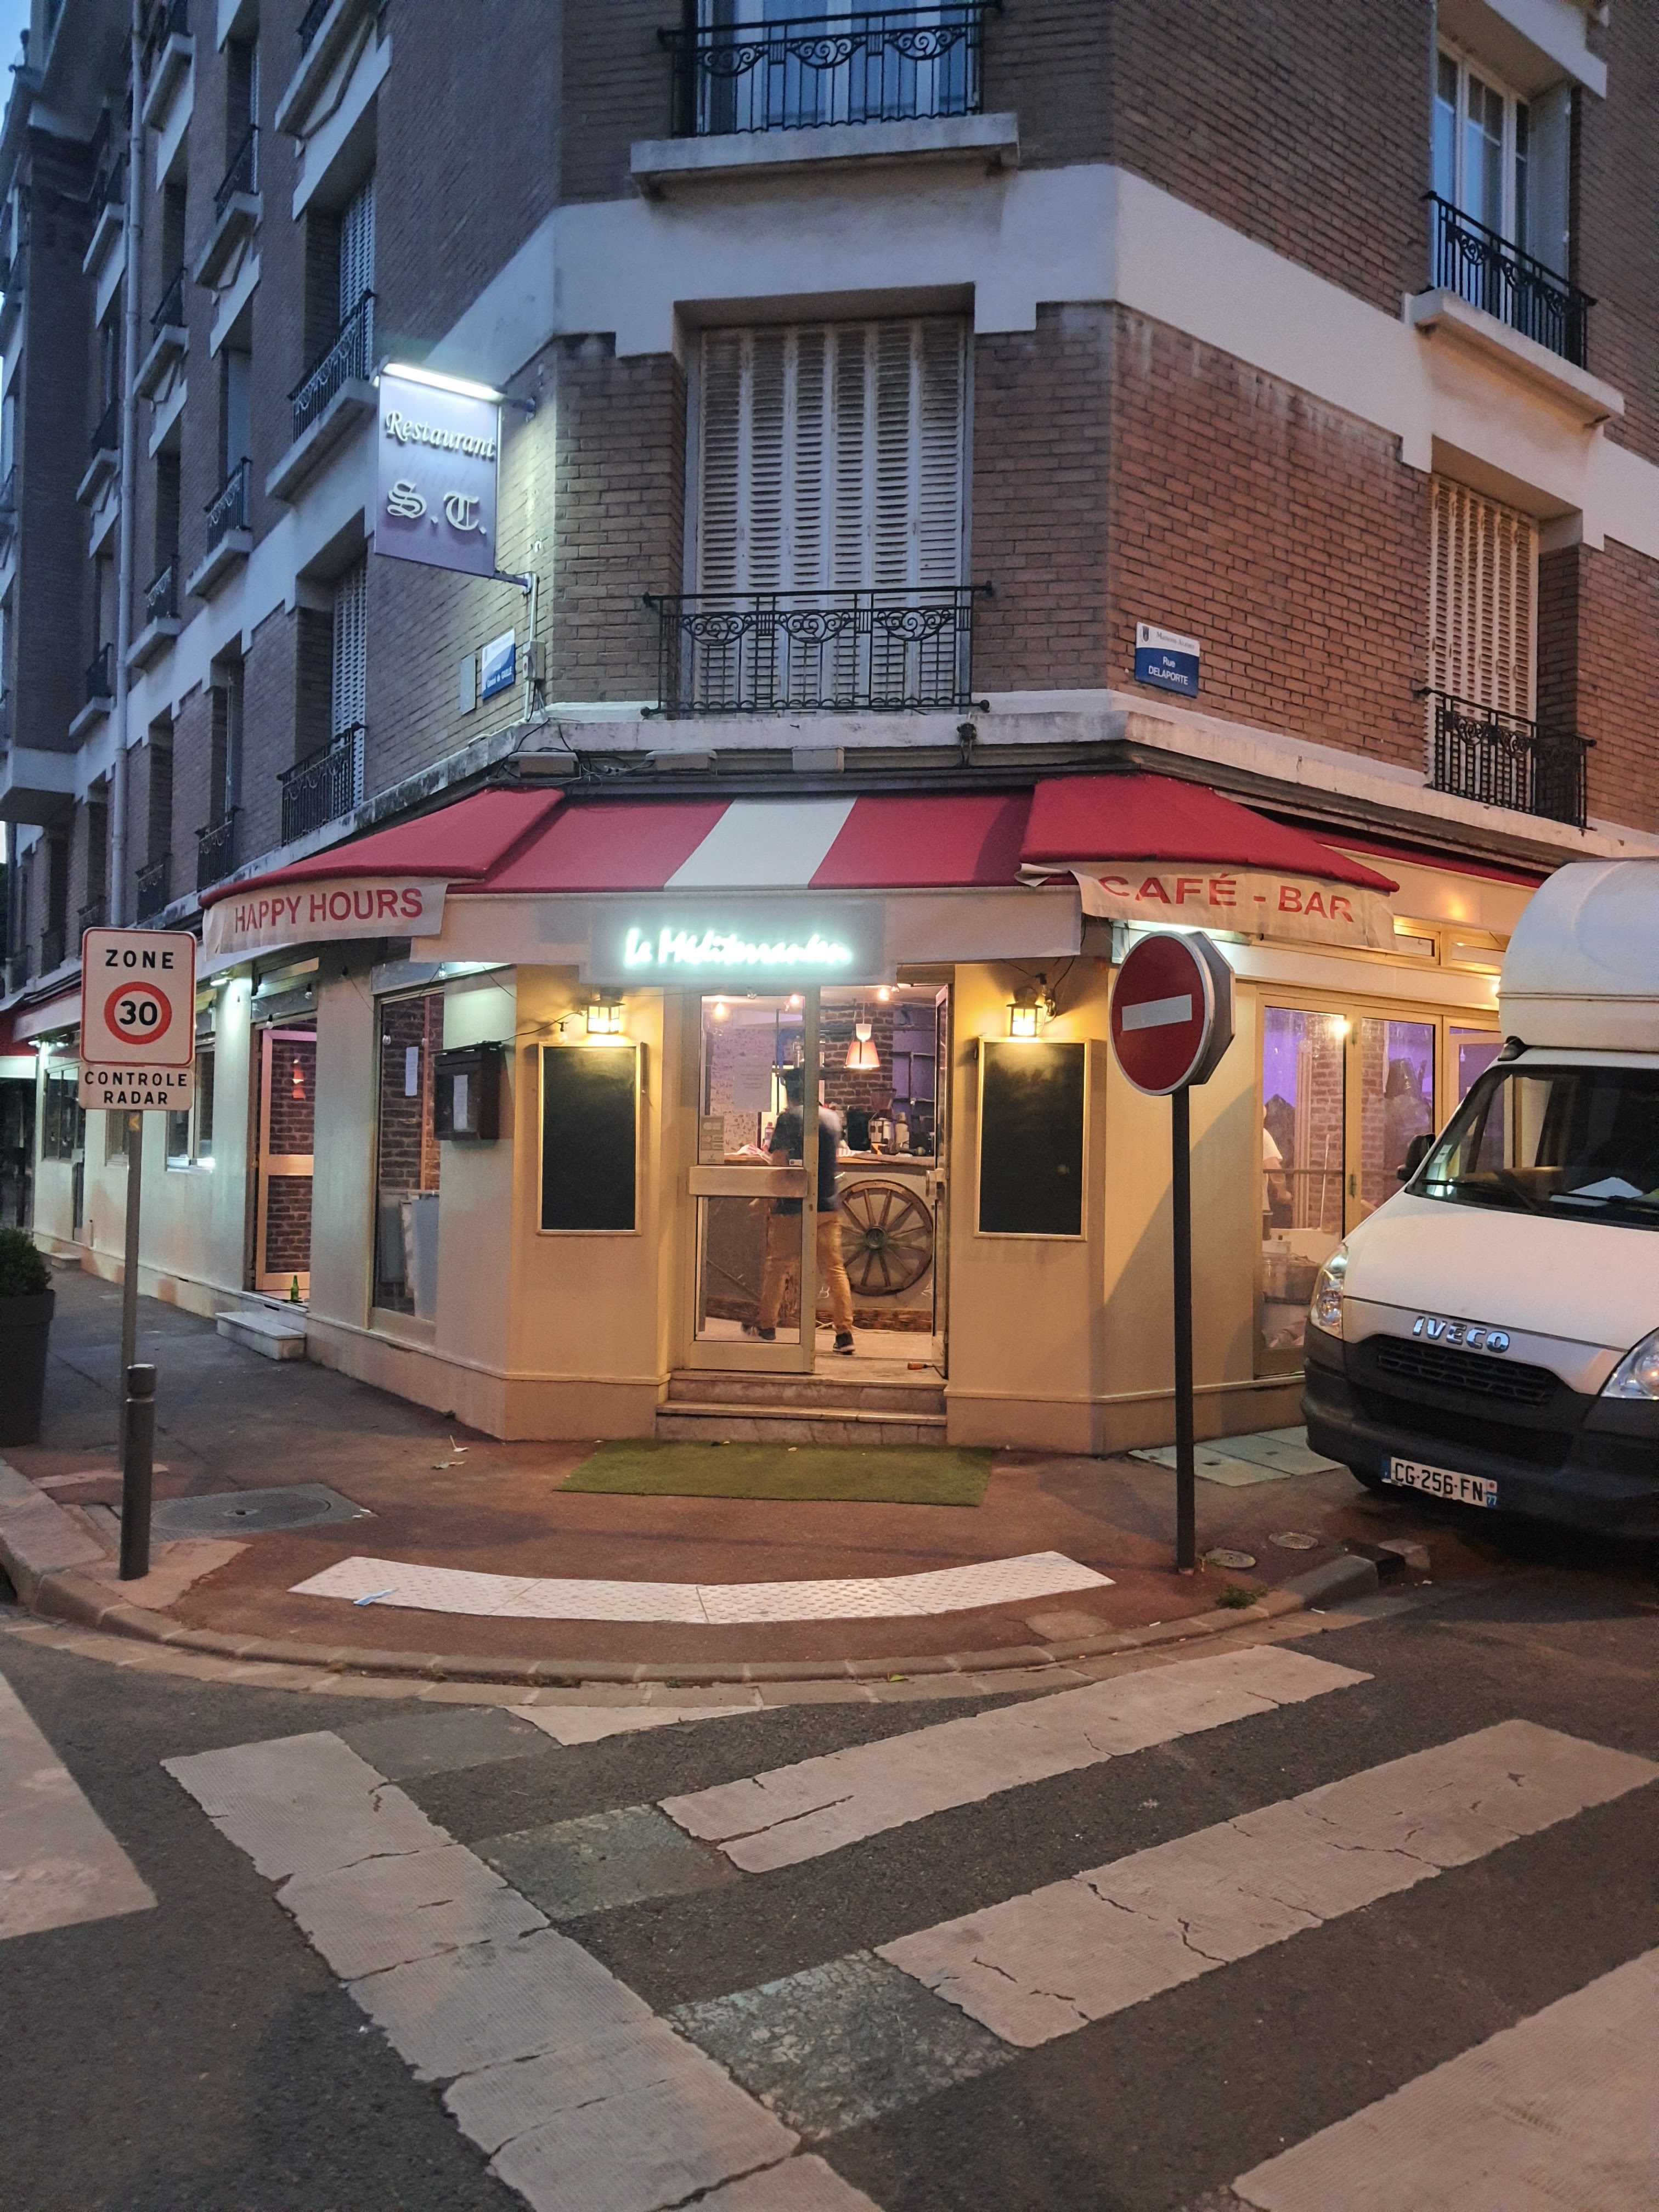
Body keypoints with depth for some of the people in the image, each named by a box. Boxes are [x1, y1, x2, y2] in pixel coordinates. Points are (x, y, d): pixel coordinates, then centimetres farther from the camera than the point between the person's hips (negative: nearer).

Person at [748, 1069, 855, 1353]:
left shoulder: (788, 1119, -9)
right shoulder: (832, 1119, 10)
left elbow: (779, 1165, -11)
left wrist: (769, 1199, -1)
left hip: (794, 1208, -5)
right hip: (829, 1206, 5)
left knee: (777, 1266, 9)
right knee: (834, 1268, 4)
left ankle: (766, 1326, 19)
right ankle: (845, 1332, -1)